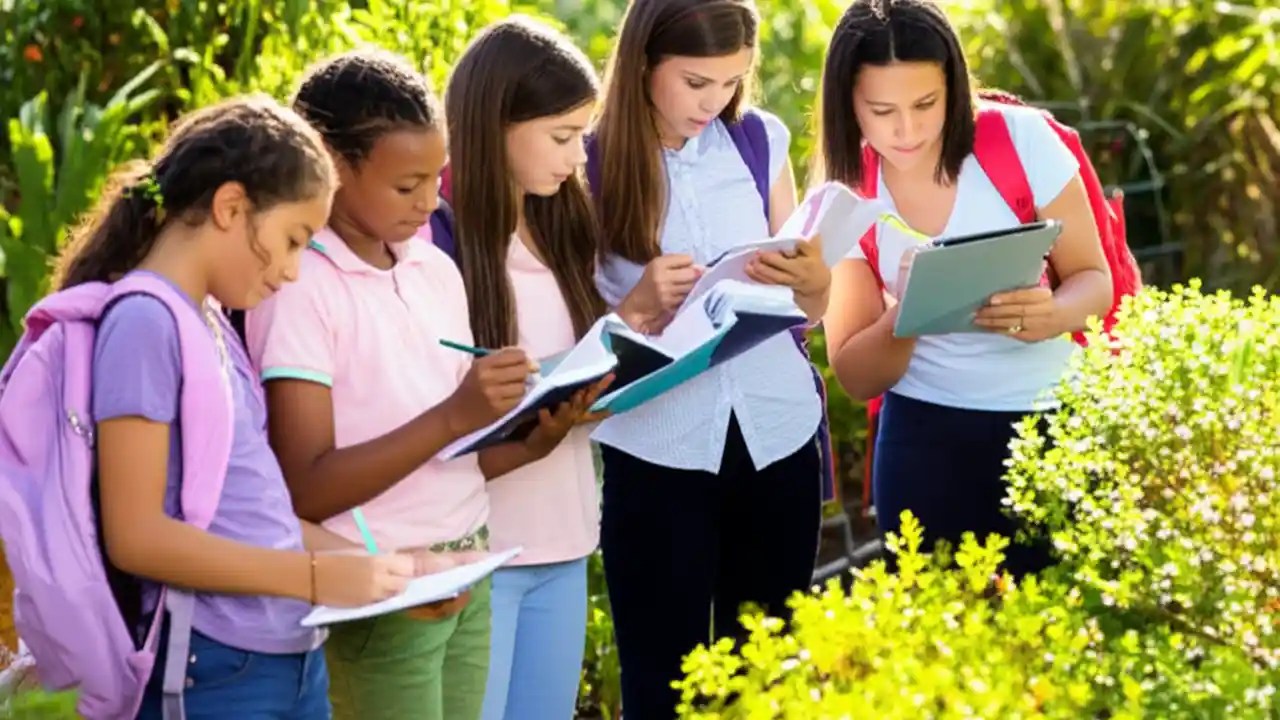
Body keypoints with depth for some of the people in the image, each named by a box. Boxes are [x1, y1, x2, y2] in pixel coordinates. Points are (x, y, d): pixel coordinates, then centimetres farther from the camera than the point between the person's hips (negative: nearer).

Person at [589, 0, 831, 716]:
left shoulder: (762, 140, 4)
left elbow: (812, 308, 9)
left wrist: (811, 277, -13)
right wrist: (639, 306, -23)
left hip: (777, 435, 3)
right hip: (656, 454, -3)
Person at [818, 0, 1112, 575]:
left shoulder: (1021, 139, -10)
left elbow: (1094, 280, -4)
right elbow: (856, 378, -5)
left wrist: (1050, 315, -26)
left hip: (1051, 425, -1)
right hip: (924, 437, 1)